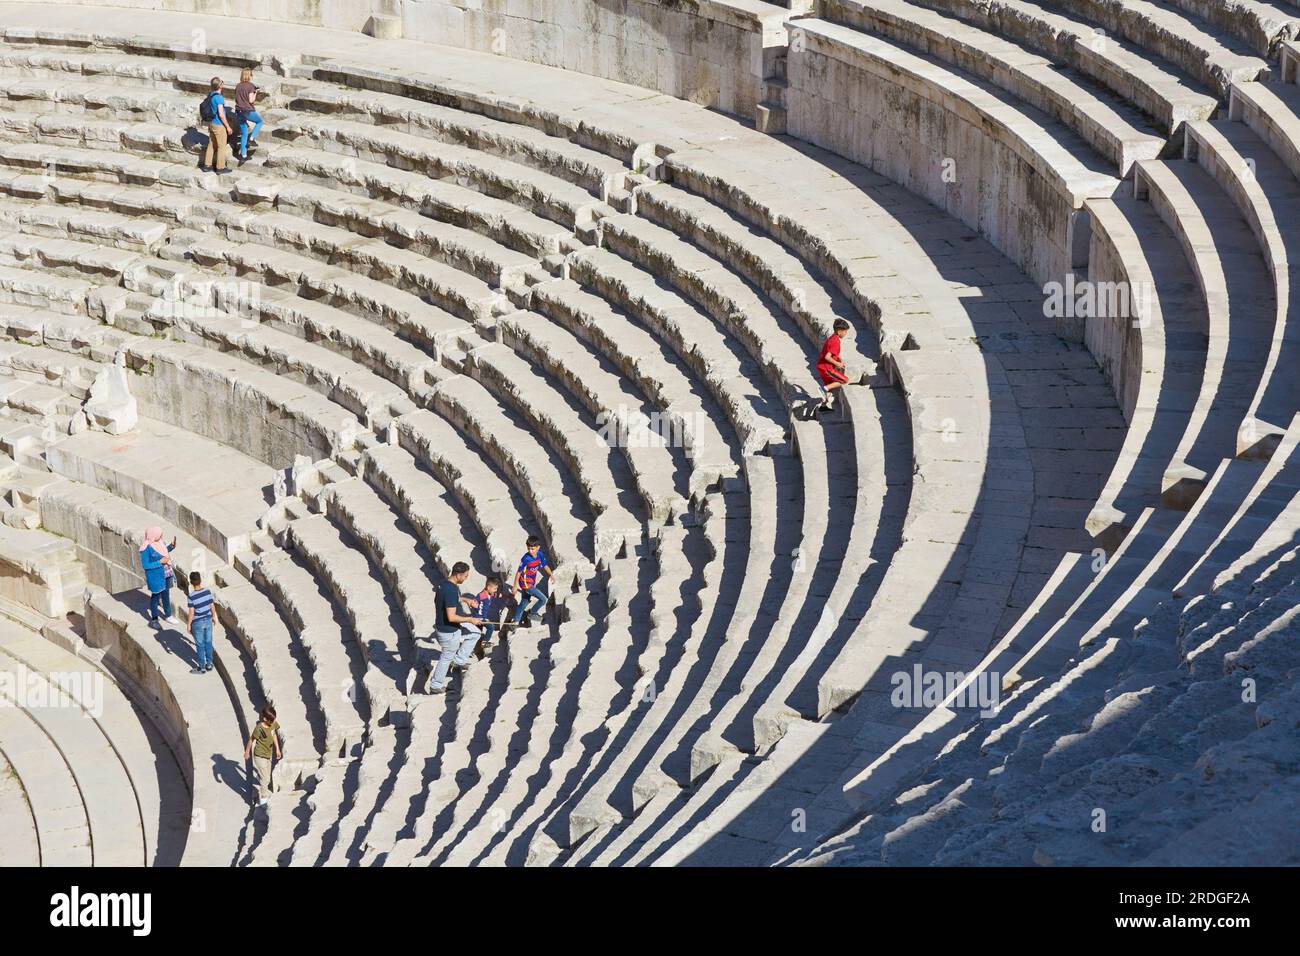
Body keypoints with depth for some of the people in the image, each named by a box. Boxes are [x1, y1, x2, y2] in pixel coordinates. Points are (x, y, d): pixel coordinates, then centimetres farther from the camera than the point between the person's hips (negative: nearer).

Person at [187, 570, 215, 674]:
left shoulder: (191, 596, -23)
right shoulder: (208, 592, -10)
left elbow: (192, 612, -18)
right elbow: (212, 606, 1)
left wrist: (189, 624, -6)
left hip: (197, 623, -4)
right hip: (208, 620, 4)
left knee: (200, 645, 9)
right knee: (208, 642, 18)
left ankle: (202, 667, 20)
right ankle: (209, 664, 30)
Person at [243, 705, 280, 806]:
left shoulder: (274, 723, -11)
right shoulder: (259, 728, -29)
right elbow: (251, 740, -15)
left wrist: (277, 749, 12)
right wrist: (247, 752, -3)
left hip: (269, 754, 7)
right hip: (260, 756, -7)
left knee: (267, 777, 22)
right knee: (265, 778, -2)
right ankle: (263, 799, 11)